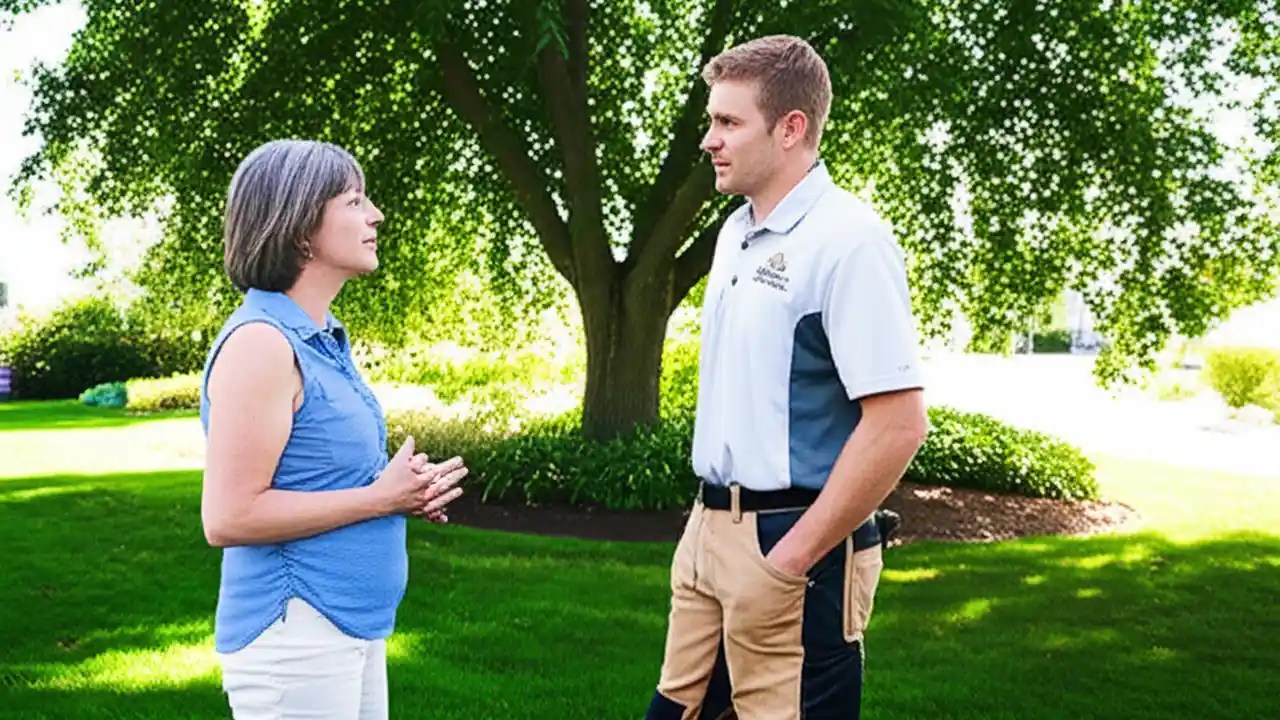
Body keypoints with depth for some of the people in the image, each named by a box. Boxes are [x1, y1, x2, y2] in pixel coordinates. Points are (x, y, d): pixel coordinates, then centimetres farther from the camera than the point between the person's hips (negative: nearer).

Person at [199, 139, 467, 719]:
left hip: (354, 627, 9)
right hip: (295, 635, -9)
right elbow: (228, 518, -22)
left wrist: (404, 492, 3)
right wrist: (380, 498, -17)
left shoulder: (323, 339, 10)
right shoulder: (261, 342, -18)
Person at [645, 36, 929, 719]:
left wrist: (793, 558, -18)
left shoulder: (847, 240, -17)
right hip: (708, 527, 8)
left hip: (787, 541, -8)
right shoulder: (735, 232, 10)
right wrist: (709, 517, 14)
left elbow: (898, 424, -22)